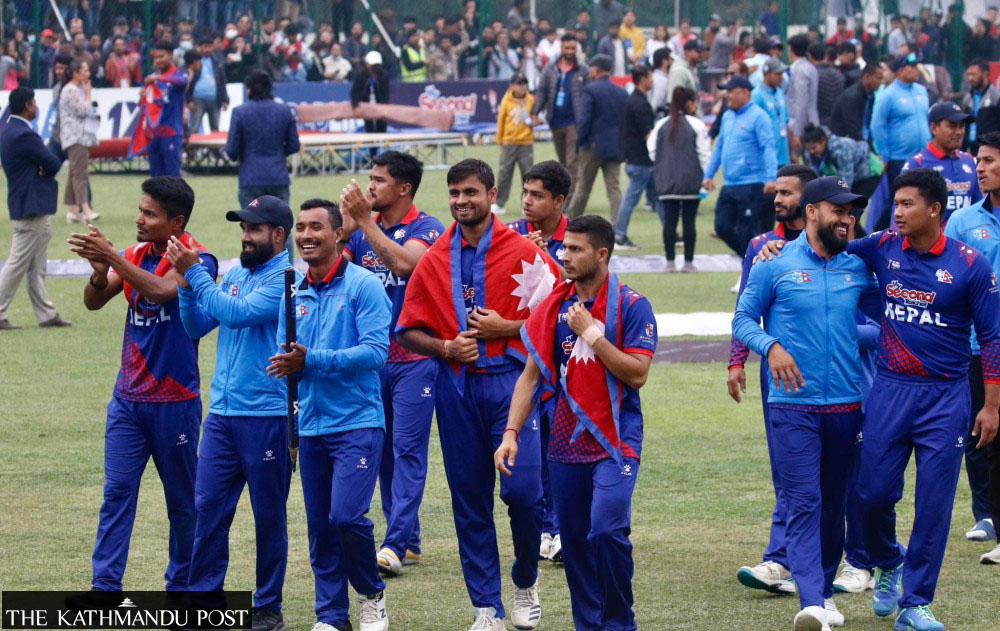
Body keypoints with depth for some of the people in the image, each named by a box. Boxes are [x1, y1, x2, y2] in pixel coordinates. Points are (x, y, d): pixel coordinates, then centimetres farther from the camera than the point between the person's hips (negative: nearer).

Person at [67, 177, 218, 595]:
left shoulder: (197, 261, -10)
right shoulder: (134, 256, 8)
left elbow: (161, 290, -28)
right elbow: (93, 302, 3)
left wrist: (111, 256, -29)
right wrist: (100, 272, -18)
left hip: (175, 402, -5)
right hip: (128, 398, 5)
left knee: (182, 498, 7)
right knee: (117, 492, -3)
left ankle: (181, 587, 19)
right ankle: (105, 587, -6)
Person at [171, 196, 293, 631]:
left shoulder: (286, 278, -10)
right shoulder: (235, 276, 14)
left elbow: (238, 314, -21)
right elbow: (196, 327, 14)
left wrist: (195, 273, -16)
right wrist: (185, 285, -2)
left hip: (267, 415, -7)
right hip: (222, 414, 7)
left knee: (269, 513, 3)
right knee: (208, 507, 3)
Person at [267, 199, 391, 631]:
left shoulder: (363, 286, -7)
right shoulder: (294, 294, 10)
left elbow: (376, 351, -17)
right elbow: (285, 357, 14)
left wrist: (312, 360, -21)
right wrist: (288, 364, -11)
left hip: (356, 422, -6)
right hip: (310, 426, 6)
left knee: (347, 515, -15)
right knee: (319, 525, 8)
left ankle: (372, 594, 9)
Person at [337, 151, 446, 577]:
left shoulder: (426, 229, -7)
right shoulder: (362, 230, 9)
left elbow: (404, 262, -25)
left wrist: (365, 221, -22)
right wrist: (347, 224, -14)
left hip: (414, 355, -6)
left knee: (407, 449, -8)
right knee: (384, 450, 8)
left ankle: (395, 546, -12)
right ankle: (408, 540, 16)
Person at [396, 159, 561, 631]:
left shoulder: (521, 252, -1)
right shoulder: (434, 260, 8)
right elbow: (409, 330, 10)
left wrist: (506, 328, -11)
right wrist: (446, 348, -8)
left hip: (510, 381, -3)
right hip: (456, 387, 3)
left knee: (522, 489, -11)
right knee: (469, 498, 4)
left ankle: (526, 582, 15)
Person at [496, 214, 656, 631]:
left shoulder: (632, 307, -6)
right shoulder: (554, 307, 7)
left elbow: (637, 374, -14)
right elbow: (531, 375, 9)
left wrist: (591, 332, -14)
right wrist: (511, 433, 0)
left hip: (615, 443, -5)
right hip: (566, 444, 5)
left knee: (607, 531, -19)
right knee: (574, 542, 7)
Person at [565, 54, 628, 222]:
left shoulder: (590, 90, -9)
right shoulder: (622, 93, 8)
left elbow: (584, 120, -14)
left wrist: (579, 143, -6)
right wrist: (622, 143, 14)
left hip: (594, 146, -4)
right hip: (615, 148, 4)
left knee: (582, 187, 7)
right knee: (614, 188, 2)